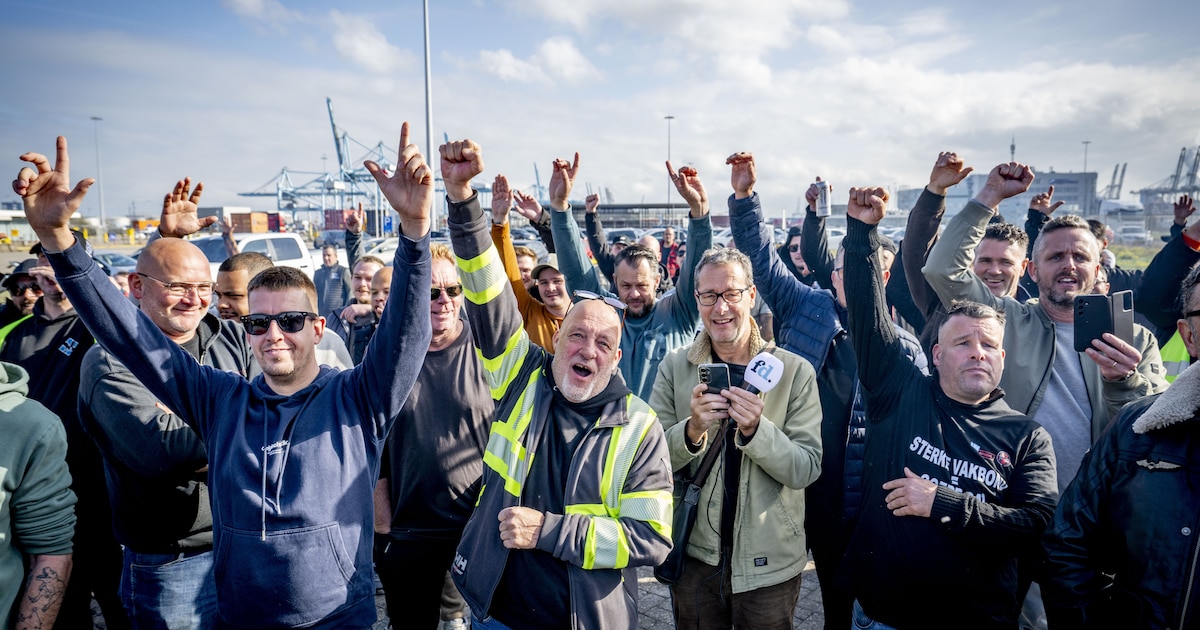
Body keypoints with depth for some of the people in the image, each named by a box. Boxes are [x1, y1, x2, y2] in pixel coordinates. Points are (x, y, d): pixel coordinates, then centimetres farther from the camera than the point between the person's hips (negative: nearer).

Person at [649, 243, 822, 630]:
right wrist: (693, 430, -25)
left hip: (769, 564, -1)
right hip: (694, 555, 1)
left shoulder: (794, 371, -7)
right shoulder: (674, 367, -4)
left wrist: (756, 430, -28)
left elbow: (807, 469, -11)